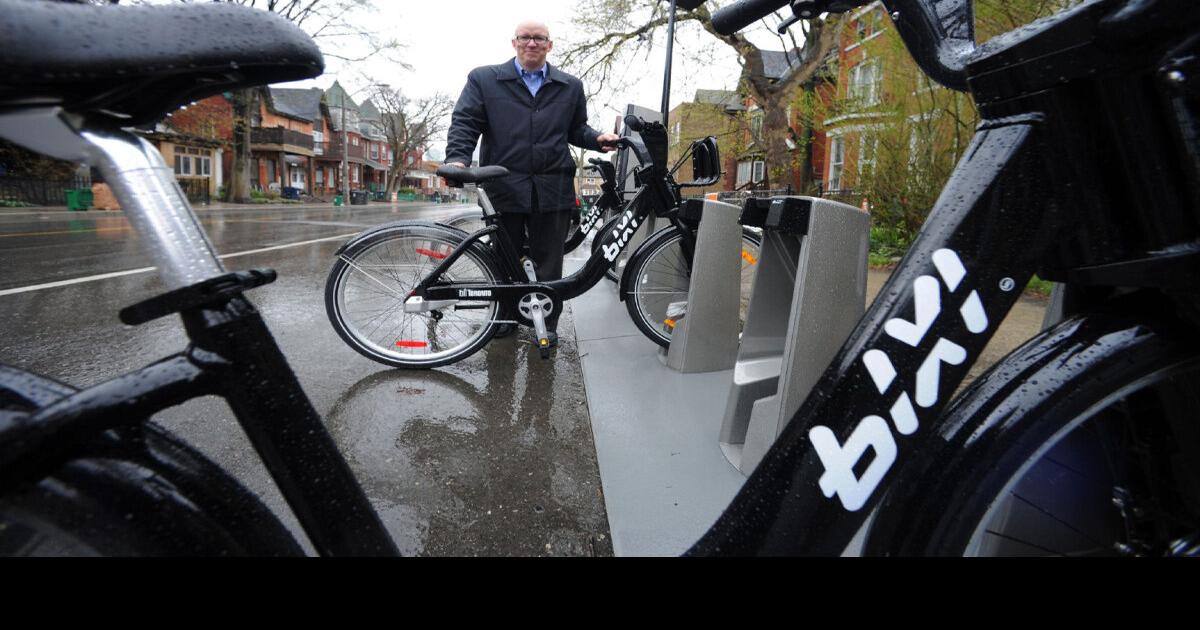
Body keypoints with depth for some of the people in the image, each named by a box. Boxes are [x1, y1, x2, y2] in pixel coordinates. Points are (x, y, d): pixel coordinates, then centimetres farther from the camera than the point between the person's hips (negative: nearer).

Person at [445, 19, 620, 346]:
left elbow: (576, 129, 22)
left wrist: (598, 139, 1)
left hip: (552, 189, 1)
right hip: (504, 187, -1)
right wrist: (457, 159, -16)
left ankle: (547, 321, 16)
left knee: (549, 261, 4)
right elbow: (465, 122, 0)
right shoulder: (484, 79, 8)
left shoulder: (570, 86, 15)